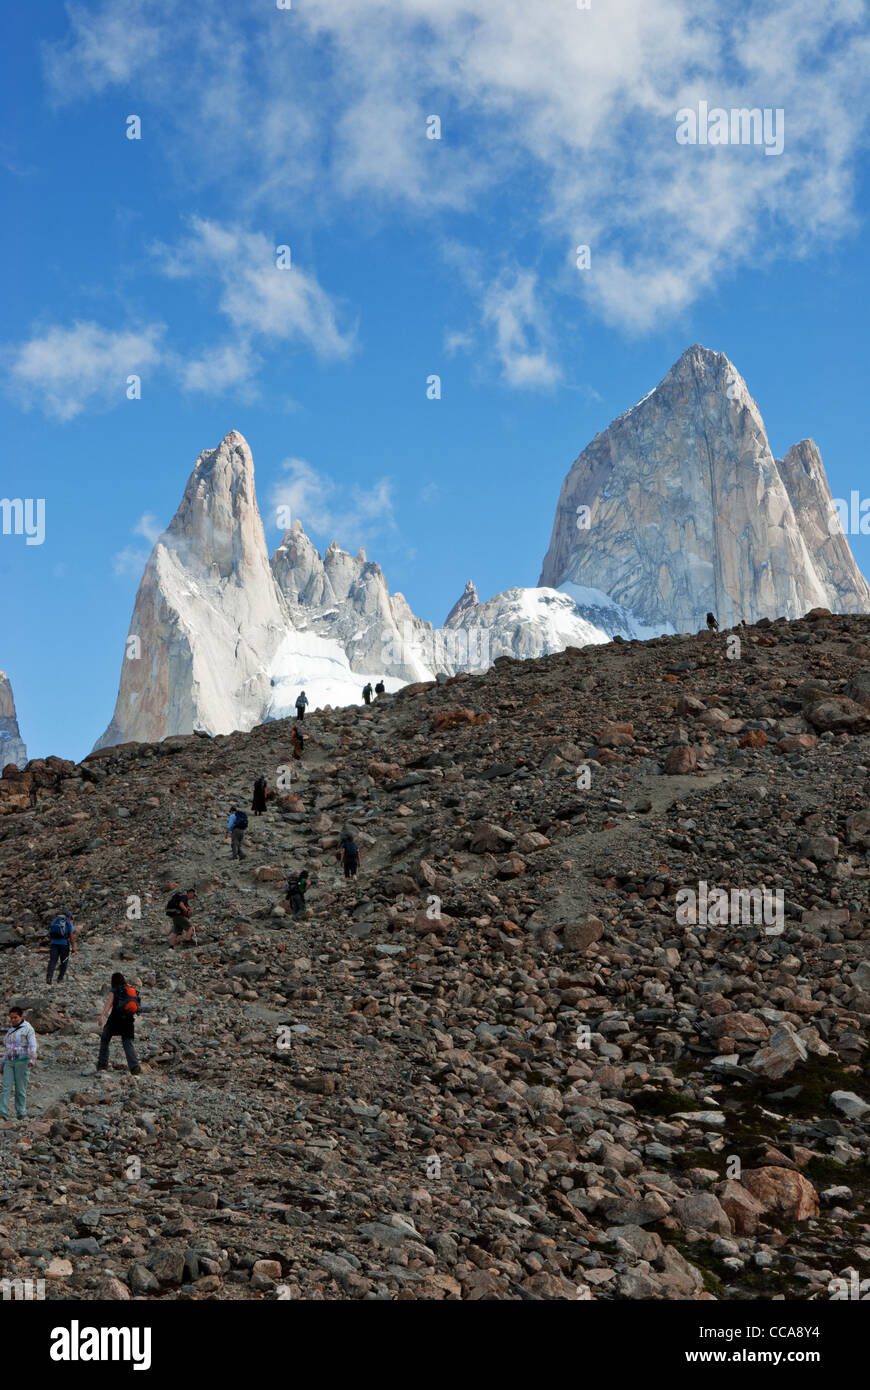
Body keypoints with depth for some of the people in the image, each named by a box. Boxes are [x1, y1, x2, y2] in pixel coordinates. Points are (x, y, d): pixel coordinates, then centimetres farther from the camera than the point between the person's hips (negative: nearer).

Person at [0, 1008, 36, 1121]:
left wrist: (32, 1059, -32)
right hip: (9, 1062, 5)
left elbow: (32, 1045, -16)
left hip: (22, 1061, -5)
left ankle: (21, 1114, 5)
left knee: (20, 1089, -3)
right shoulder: (11, 1030, 16)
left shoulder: (28, 1029, -5)